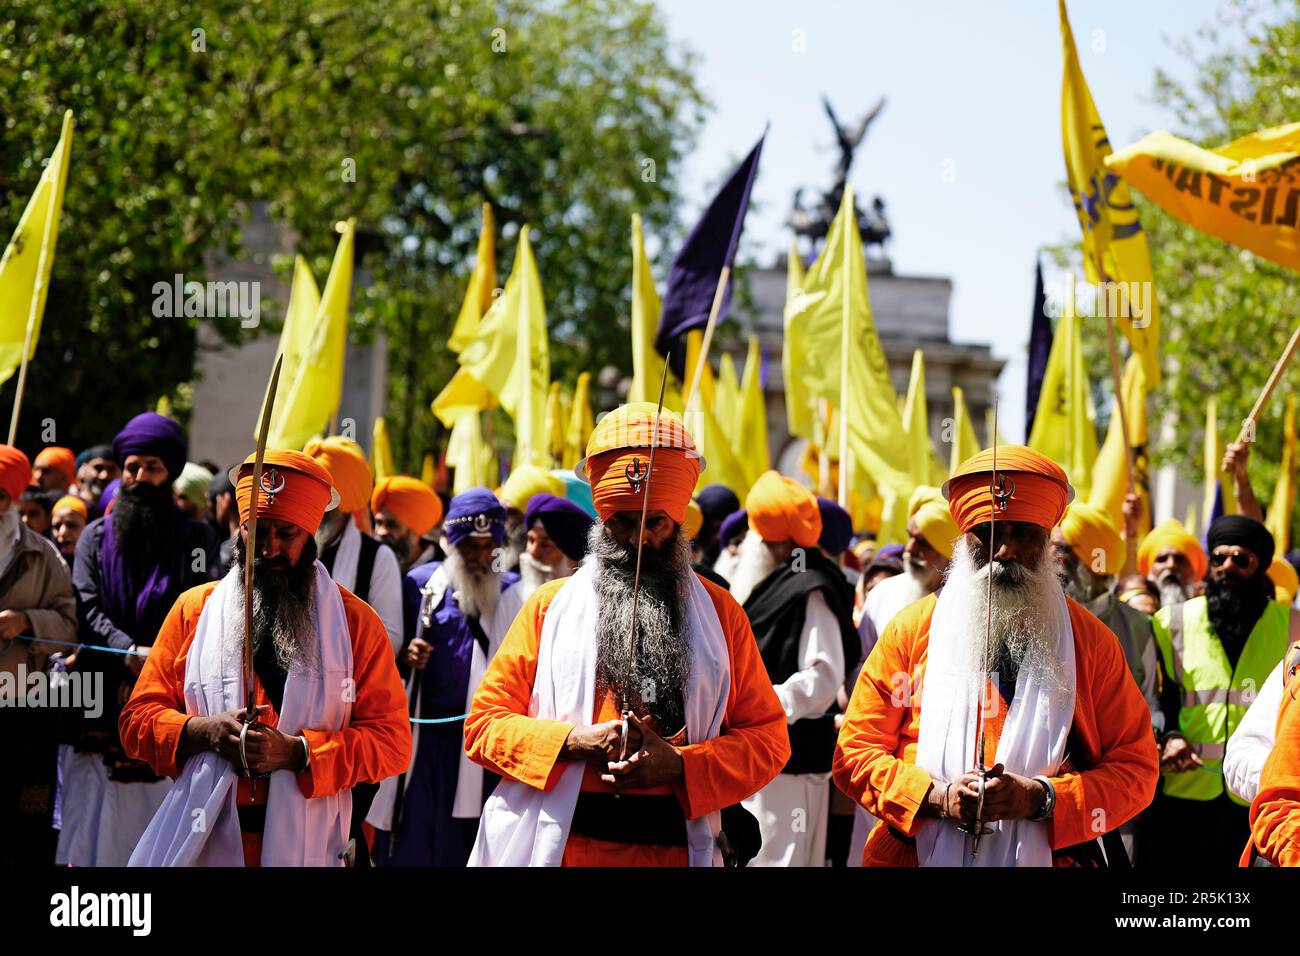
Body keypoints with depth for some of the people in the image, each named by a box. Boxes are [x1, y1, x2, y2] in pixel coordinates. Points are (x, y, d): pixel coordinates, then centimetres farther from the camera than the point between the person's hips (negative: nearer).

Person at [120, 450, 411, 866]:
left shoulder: (356, 622, 3)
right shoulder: (194, 609, 8)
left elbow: (391, 740, -3)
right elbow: (139, 718, 7)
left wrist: (295, 752, -17)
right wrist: (203, 732, -14)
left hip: (307, 845, -1)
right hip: (203, 841, 1)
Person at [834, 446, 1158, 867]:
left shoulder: (1091, 641, 0)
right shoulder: (912, 629, 0)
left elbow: (1136, 768, -3)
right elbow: (855, 752, -1)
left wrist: (1041, 797, -19)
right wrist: (937, 797, -17)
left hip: (1049, 855, 0)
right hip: (920, 854, 0)